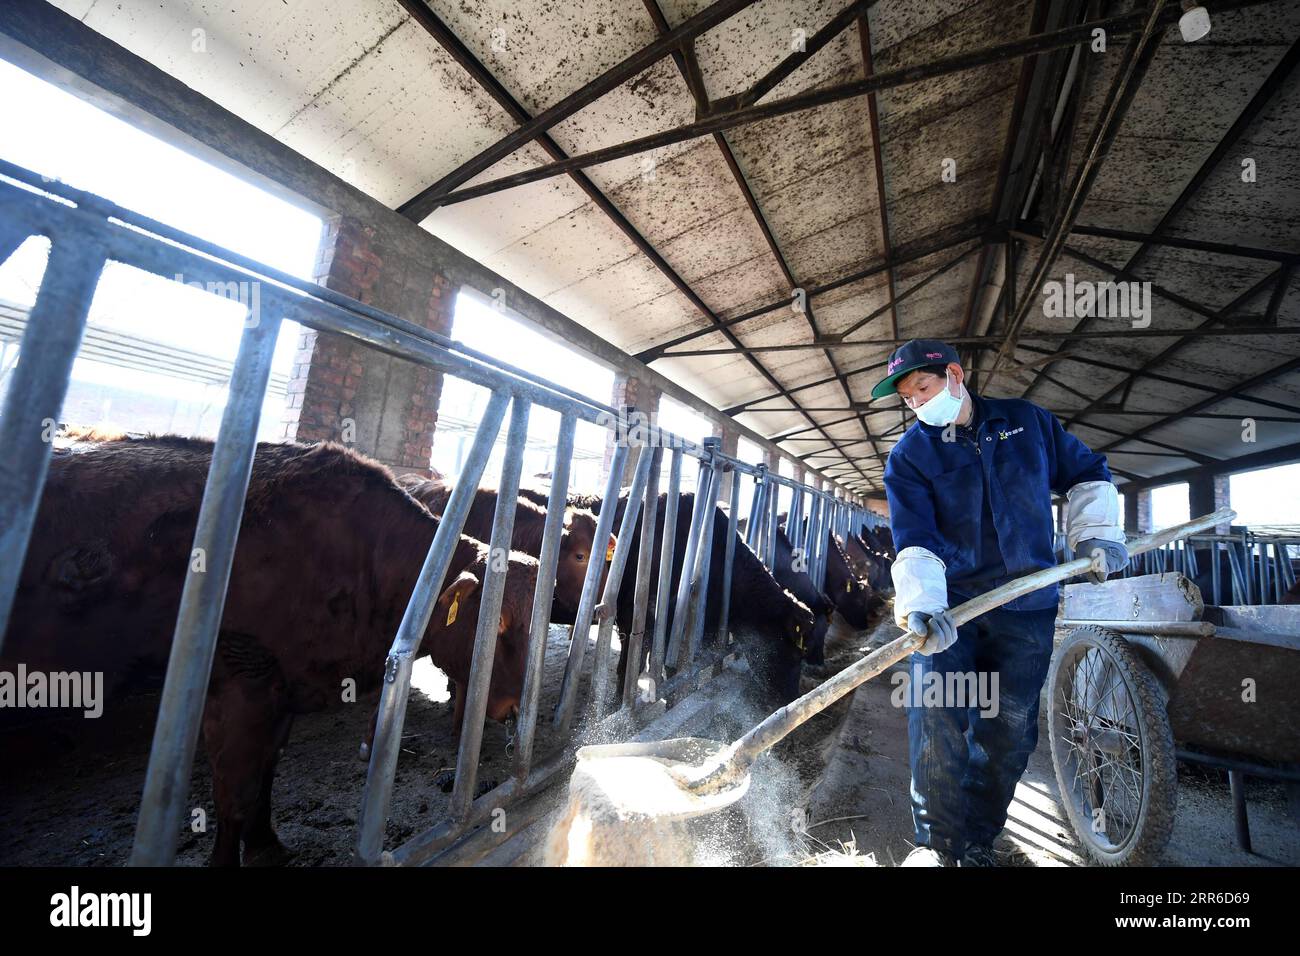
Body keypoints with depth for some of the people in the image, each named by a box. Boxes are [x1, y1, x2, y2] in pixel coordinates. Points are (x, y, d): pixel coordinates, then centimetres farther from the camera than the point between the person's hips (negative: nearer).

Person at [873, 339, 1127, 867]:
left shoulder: (1027, 420, 5)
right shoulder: (908, 456, -5)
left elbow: (1087, 473, 18)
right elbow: (914, 540, -16)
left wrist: (1095, 535, 4)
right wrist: (919, 602, -31)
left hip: (1027, 609, 3)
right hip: (948, 604, -2)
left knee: (1007, 735, 8)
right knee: (937, 721, -9)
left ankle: (977, 844, 27)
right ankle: (939, 843, 11)